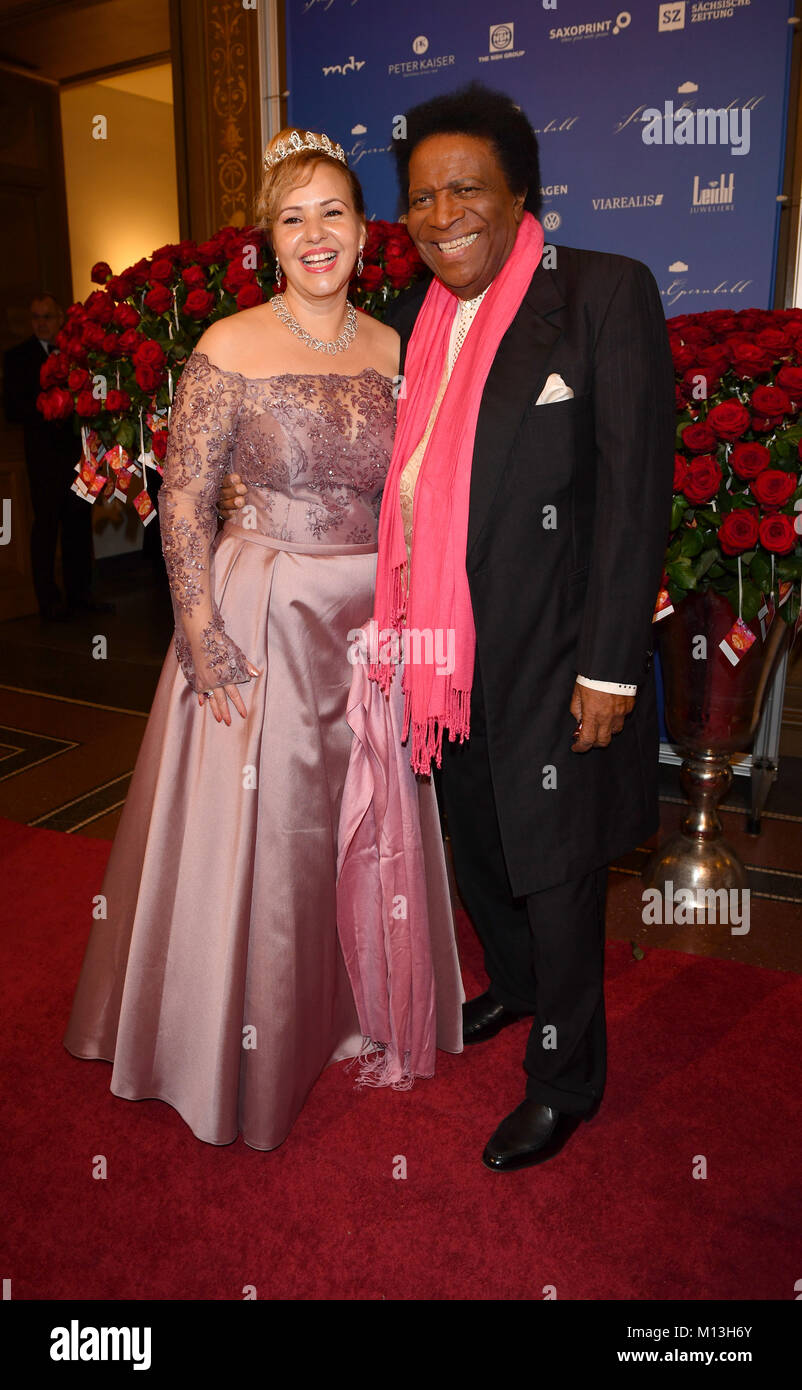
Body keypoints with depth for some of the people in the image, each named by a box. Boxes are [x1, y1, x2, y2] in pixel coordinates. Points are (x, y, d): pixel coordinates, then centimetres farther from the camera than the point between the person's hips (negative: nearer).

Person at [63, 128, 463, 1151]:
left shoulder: (391, 347, 4)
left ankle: (357, 1010, 39)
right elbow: (183, 507, -8)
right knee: (259, 833, 7)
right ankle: (255, 1042, 31)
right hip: (262, 615, -4)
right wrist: (203, 639, -13)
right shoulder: (229, 350, -8)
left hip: (374, 617, 4)